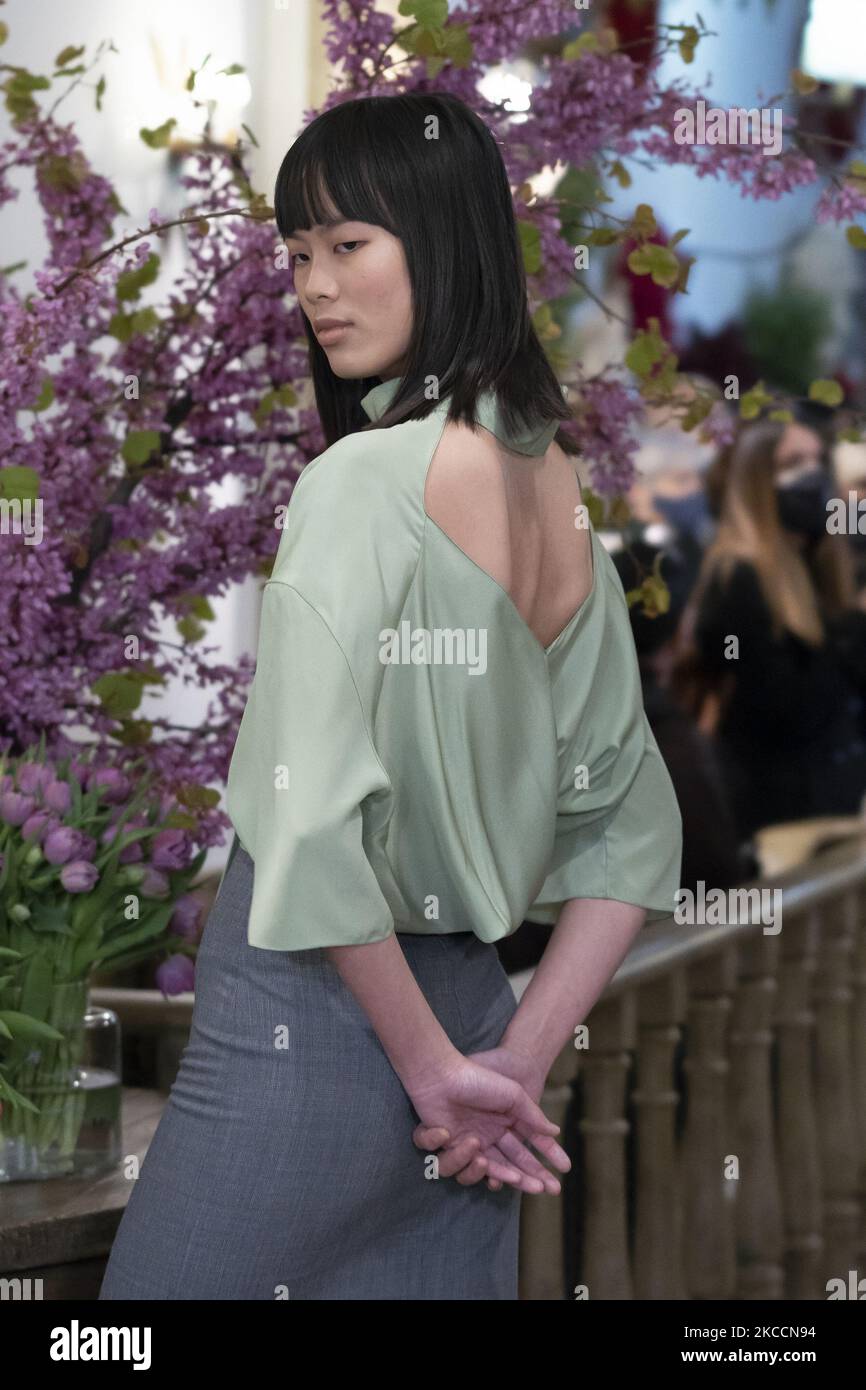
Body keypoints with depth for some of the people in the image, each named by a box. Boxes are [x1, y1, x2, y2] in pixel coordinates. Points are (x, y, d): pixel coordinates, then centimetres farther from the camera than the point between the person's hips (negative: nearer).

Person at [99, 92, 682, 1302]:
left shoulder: (362, 481, -16)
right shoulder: (554, 490, 8)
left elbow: (314, 823, -23)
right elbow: (634, 832, 12)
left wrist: (433, 1068, -12)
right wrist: (519, 1062, 8)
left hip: (311, 1016, -7)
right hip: (470, 995, 7)